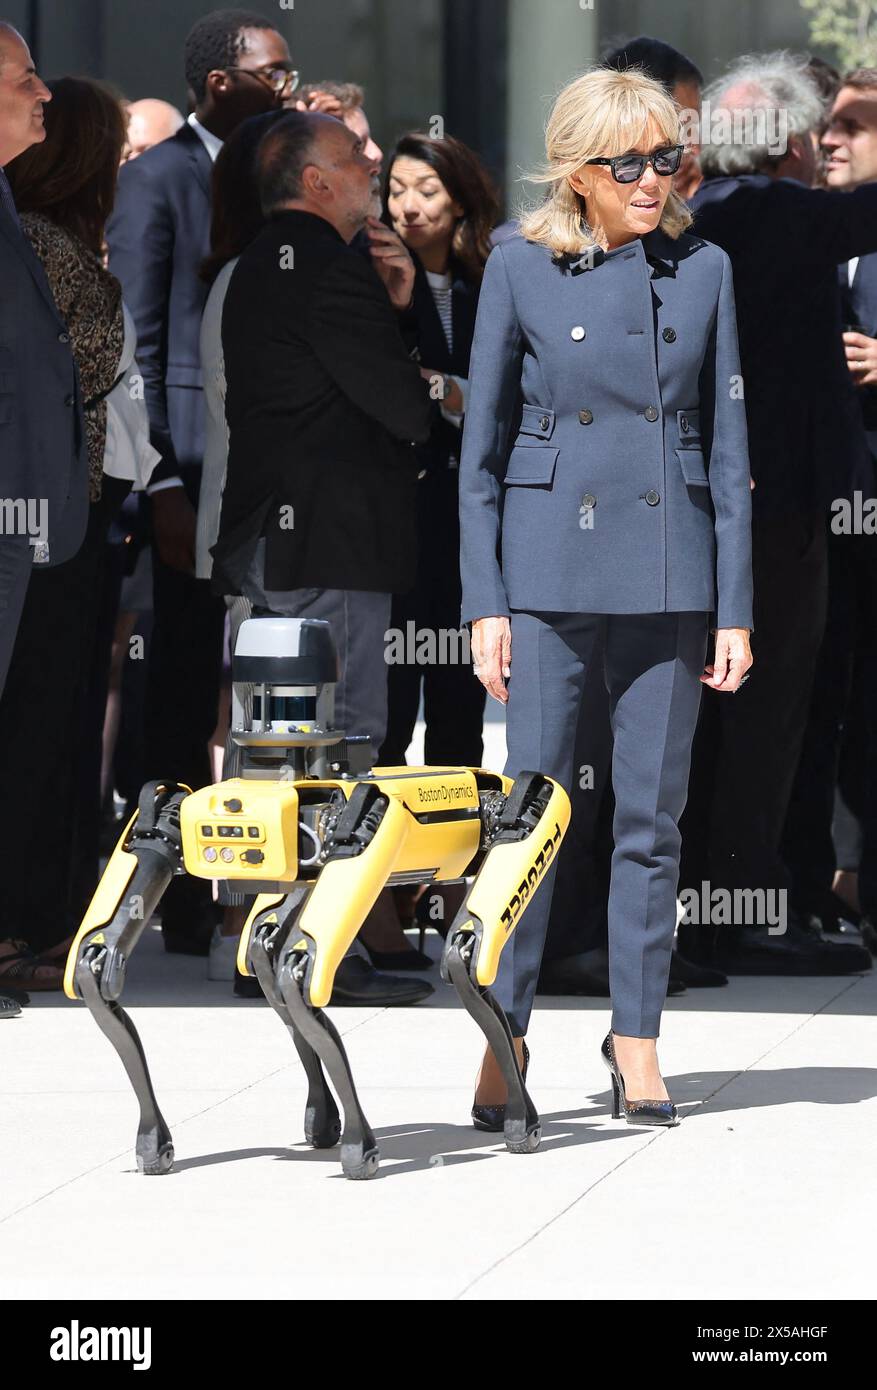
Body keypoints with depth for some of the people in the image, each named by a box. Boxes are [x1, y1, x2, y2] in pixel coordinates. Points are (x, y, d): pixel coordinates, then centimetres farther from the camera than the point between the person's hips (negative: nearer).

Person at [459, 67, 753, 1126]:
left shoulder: (703, 271, 5)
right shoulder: (521, 272, 0)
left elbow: (726, 445, 7)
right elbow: (481, 446, 3)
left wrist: (734, 607, 2)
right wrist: (484, 602, -2)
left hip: (669, 574, 2)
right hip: (551, 568, -2)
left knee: (652, 814, 5)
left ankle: (636, 1037, 14)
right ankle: (504, 1036, 6)